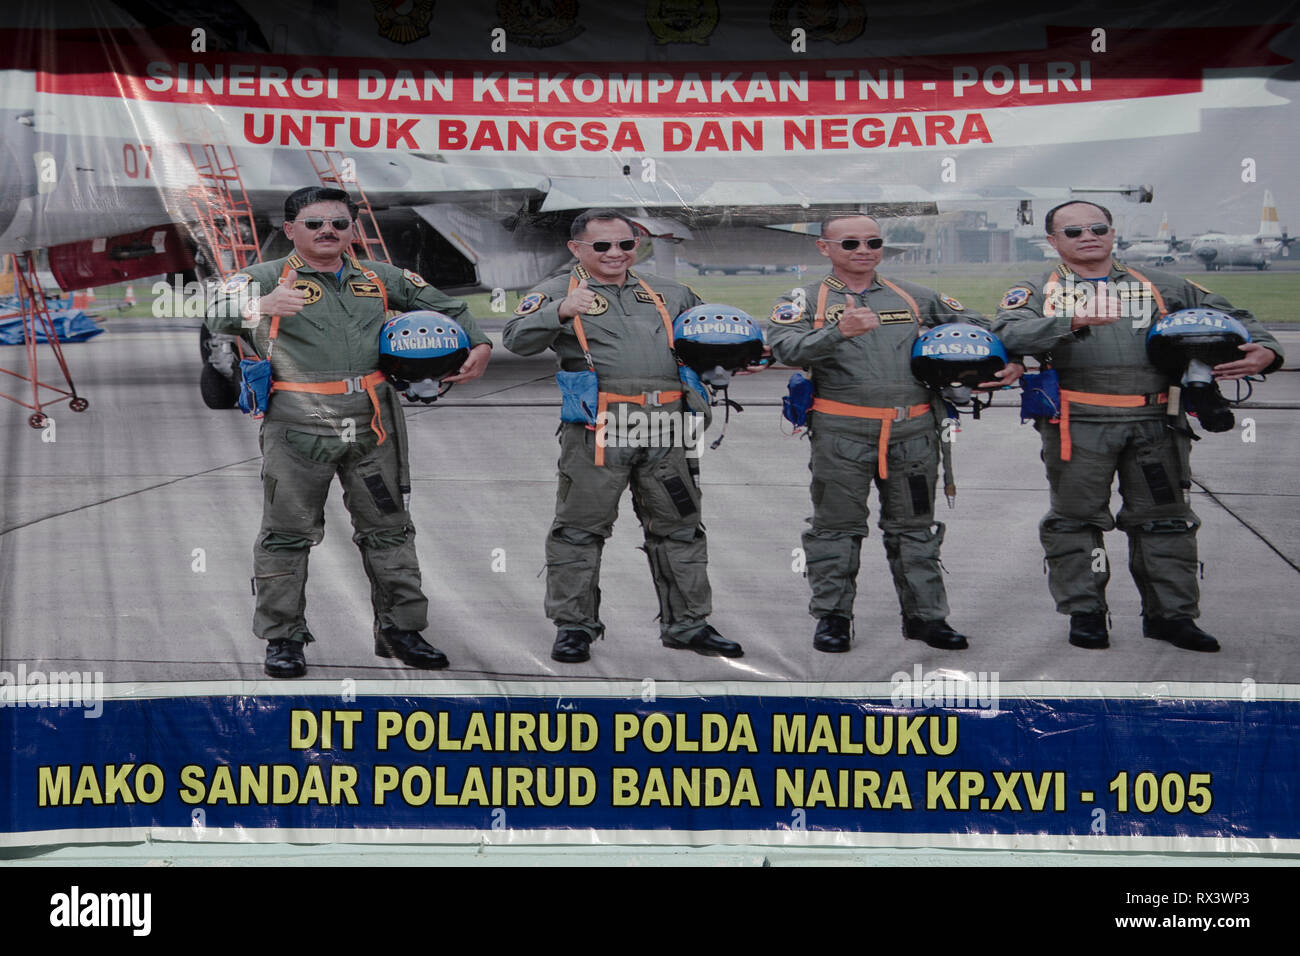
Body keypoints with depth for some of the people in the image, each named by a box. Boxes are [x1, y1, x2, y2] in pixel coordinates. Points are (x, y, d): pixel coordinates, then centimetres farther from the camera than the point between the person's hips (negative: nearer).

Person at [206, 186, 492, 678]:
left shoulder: (378, 278, 14)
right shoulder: (268, 278, 2)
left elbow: (443, 305, 22)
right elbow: (219, 312, -15)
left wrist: (478, 345, 5)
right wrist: (263, 305, -36)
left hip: (371, 428, 4)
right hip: (298, 428, -3)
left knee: (389, 528, 9)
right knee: (287, 533, 1)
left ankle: (400, 628, 20)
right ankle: (282, 637, 13)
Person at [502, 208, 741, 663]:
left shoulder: (667, 293, 21)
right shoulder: (558, 292, 6)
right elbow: (516, 340, -8)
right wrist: (560, 313, -24)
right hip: (598, 428, -4)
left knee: (680, 527, 9)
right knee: (580, 527, -1)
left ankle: (687, 623, 20)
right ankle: (573, 625, 10)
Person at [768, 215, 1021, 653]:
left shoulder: (915, 298, 15)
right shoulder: (806, 300, 5)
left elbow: (975, 326, 22)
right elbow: (786, 348, -14)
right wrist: (838, 332, -30)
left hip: (914, 431, 3)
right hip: (841, 432, -3)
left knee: (914, 526, 9)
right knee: (836, 526, 3)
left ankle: (925, 615, 18)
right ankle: (832, 616, 14)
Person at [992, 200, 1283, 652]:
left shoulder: (1162, 287, 17)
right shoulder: (1036, 292, 9)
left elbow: (1229, 315, 20)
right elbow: (1010, 334, -11)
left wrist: (1263, 350, -1)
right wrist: (1073, 322, -26)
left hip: (1156, 423, 2)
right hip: (1078, 423, -2)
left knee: (1164, 517, 4)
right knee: (1076, 519, 2)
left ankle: (1170, 613, 13)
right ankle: (1084, 613, 13)